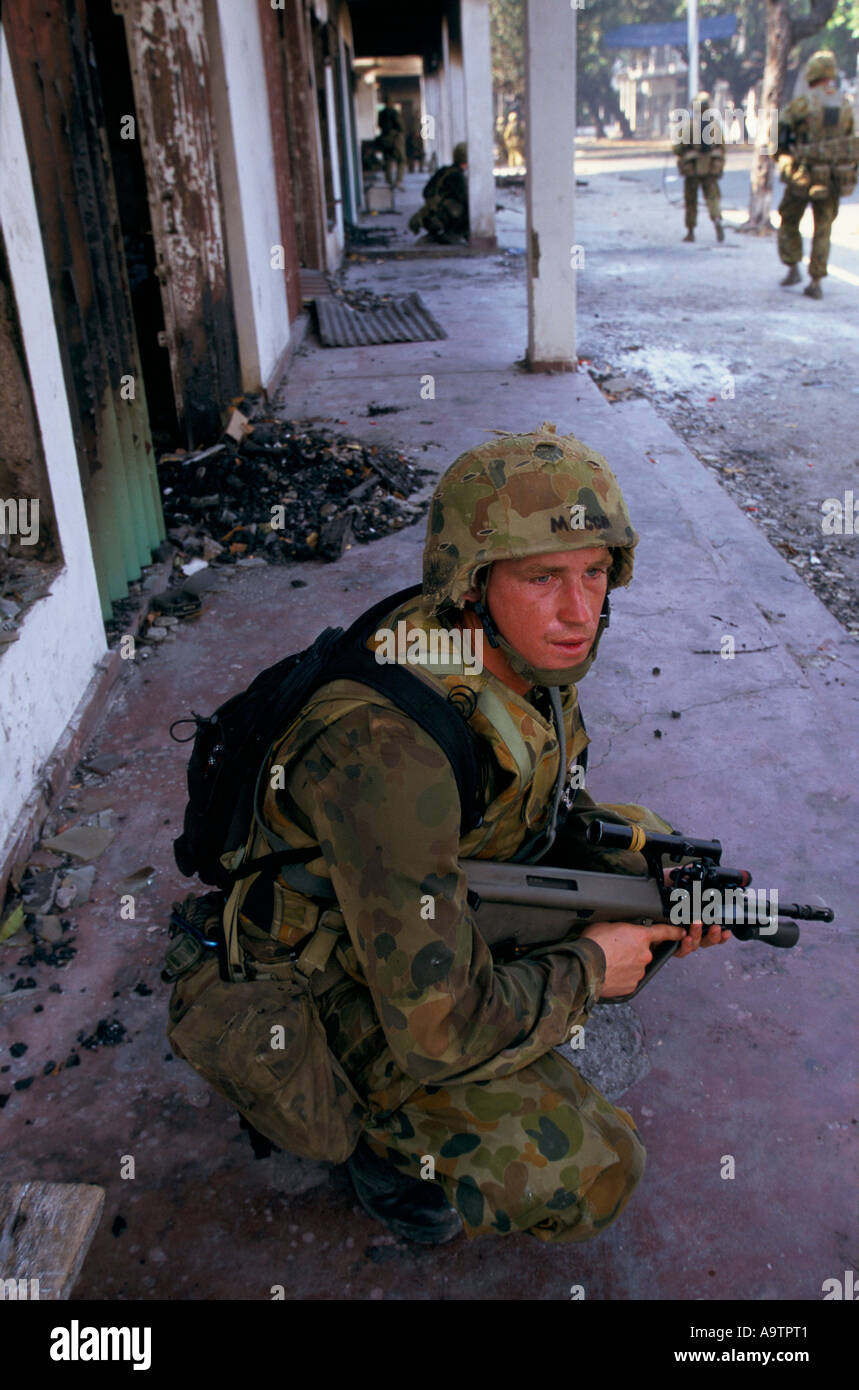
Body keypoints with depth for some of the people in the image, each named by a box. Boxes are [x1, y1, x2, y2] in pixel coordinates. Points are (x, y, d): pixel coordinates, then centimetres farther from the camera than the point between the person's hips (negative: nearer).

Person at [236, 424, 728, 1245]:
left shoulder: (528, 656, -14)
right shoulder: (388, 753, -41)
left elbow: (552, 803, 6)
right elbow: (441, 1034, -36)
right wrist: (586, 971, -19)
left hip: (458, 893, 8)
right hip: (348, 987, -7)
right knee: (593, 1173, -14)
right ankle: (388, 1142, 11)